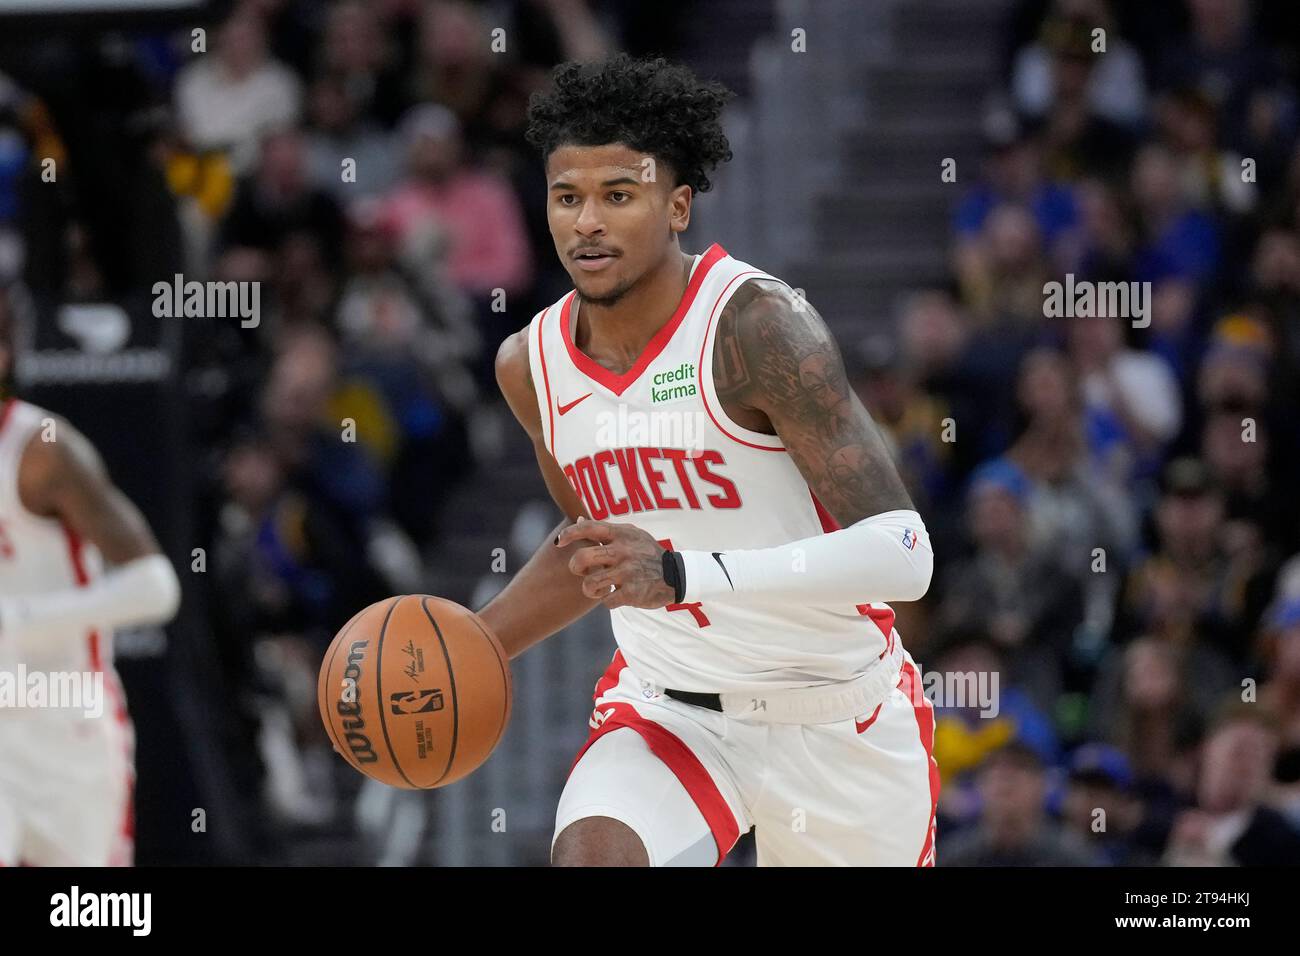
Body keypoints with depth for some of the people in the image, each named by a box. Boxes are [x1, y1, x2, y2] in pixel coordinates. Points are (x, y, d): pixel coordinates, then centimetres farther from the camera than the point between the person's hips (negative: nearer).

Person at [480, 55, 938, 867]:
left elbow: (902, 554, -30)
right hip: (668, 705, 3)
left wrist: (677, 574, -39)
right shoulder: (532, 365, -1)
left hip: (837, 722, -3)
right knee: (588, 857, -27)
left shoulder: (756, 326, -22)